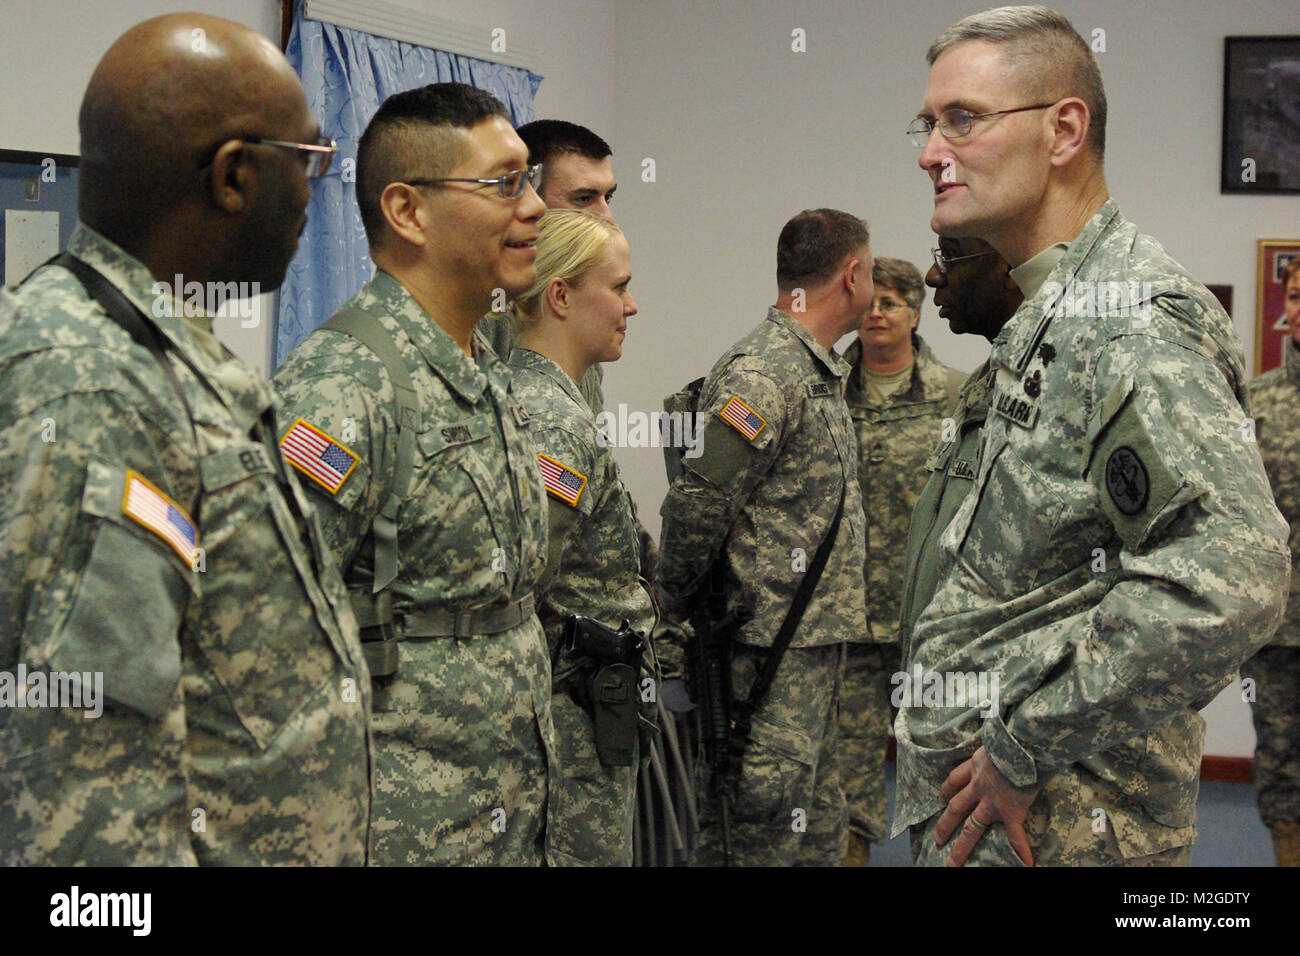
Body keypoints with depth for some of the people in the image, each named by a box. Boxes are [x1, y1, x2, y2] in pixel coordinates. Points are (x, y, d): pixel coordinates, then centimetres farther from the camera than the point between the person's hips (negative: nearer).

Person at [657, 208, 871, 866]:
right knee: (762, 837, -7)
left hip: (818, 646, 10)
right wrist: (677, 612, -8)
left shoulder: (822, 371, 17)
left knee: (819, 831, 15)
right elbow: (695, 507, -19)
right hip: (773, 647, -10)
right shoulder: (763, 373, -17)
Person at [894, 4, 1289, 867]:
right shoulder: (1053, 314, 14)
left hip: (1048, 824, -9)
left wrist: (1025, 749, -24)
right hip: (979, 801, 9)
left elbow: (1231, 577, -32)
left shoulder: (1128, 319, -18)